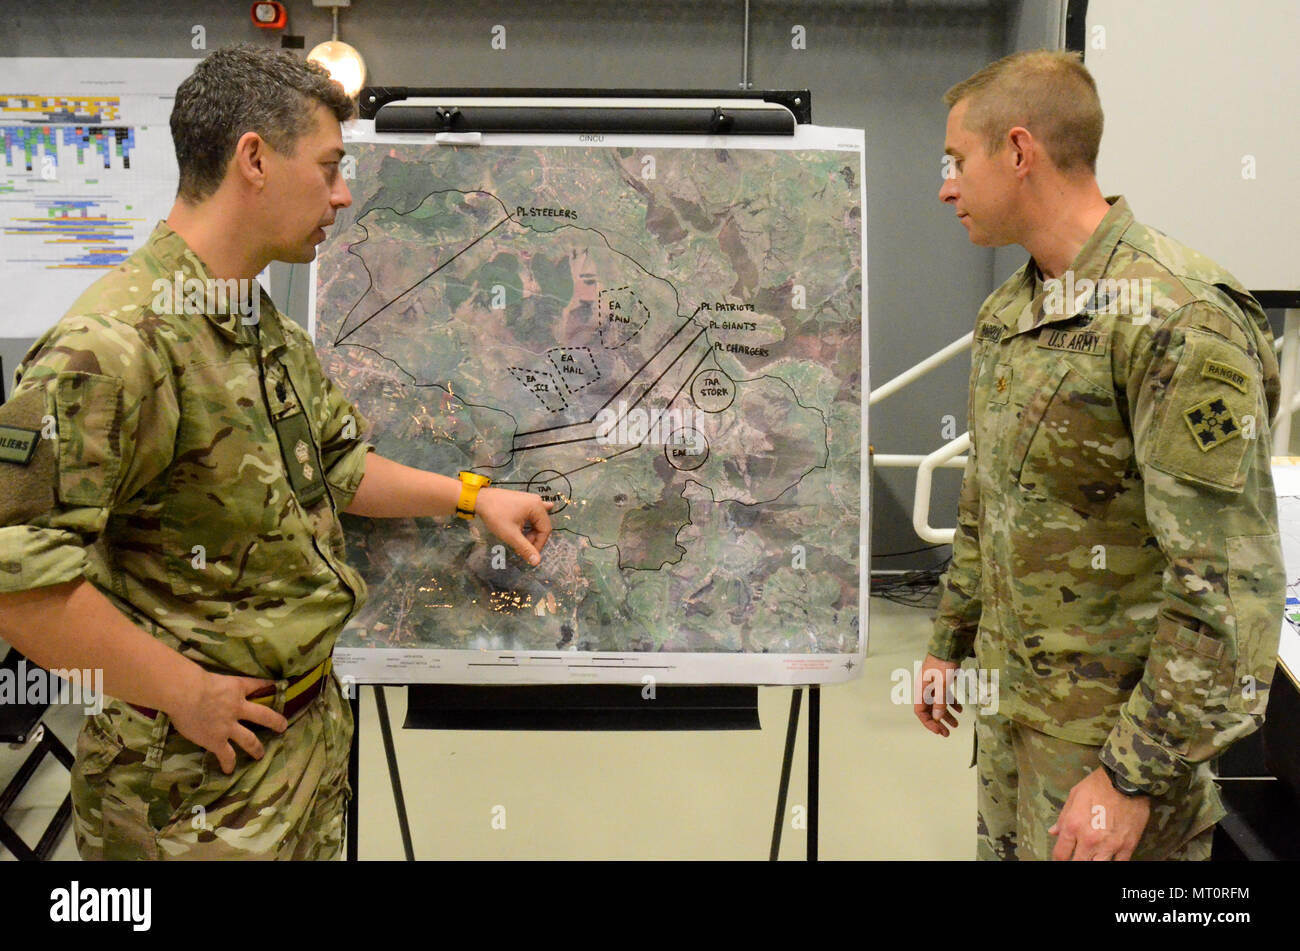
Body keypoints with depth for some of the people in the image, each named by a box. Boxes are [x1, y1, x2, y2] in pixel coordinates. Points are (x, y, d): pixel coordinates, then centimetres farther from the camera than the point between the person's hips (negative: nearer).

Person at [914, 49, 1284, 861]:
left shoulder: (1179, 321, -21)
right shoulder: (1007, 311, 7)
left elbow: (1233, 588, -23)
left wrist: (1134, 777, -21)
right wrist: (950, 644, 18)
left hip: (1115, 725, -8)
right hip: (1011, 703, 8)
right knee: (1004, 847, 20)